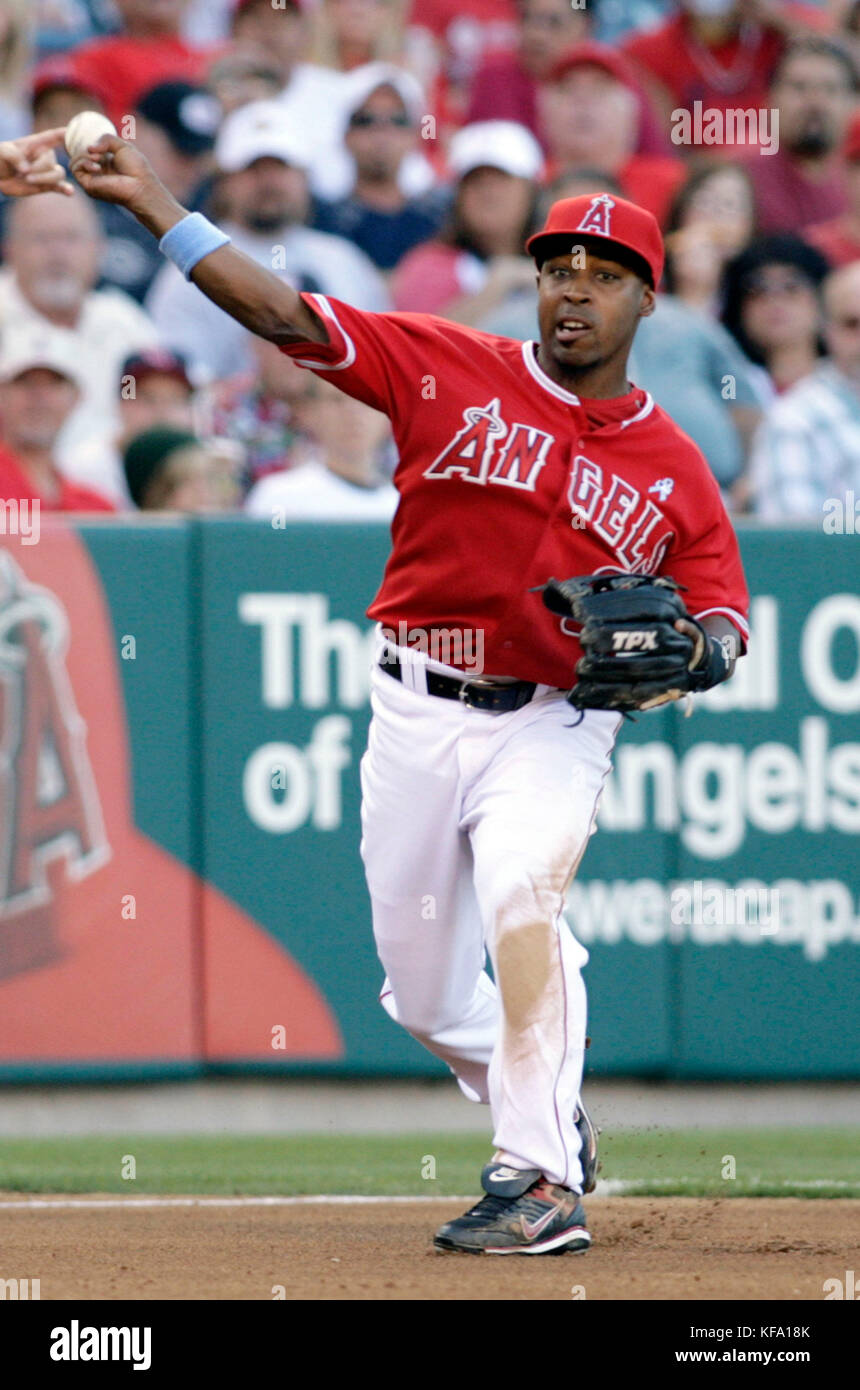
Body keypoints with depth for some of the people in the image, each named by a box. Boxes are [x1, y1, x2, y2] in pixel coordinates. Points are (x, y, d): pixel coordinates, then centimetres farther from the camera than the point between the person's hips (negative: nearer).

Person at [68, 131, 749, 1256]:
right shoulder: (449, 370, -1)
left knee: (520, 893, -31)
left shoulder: (672, 467, 2)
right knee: (425, 996, 9)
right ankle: (554, 1122, 37)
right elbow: (285, 316, -7)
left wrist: (697, 646, -18)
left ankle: (541, 1184, -28)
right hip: (418, 716, 2)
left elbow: (723, 609, 8)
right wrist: (152, 202, -15)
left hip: (554, 727, -2)